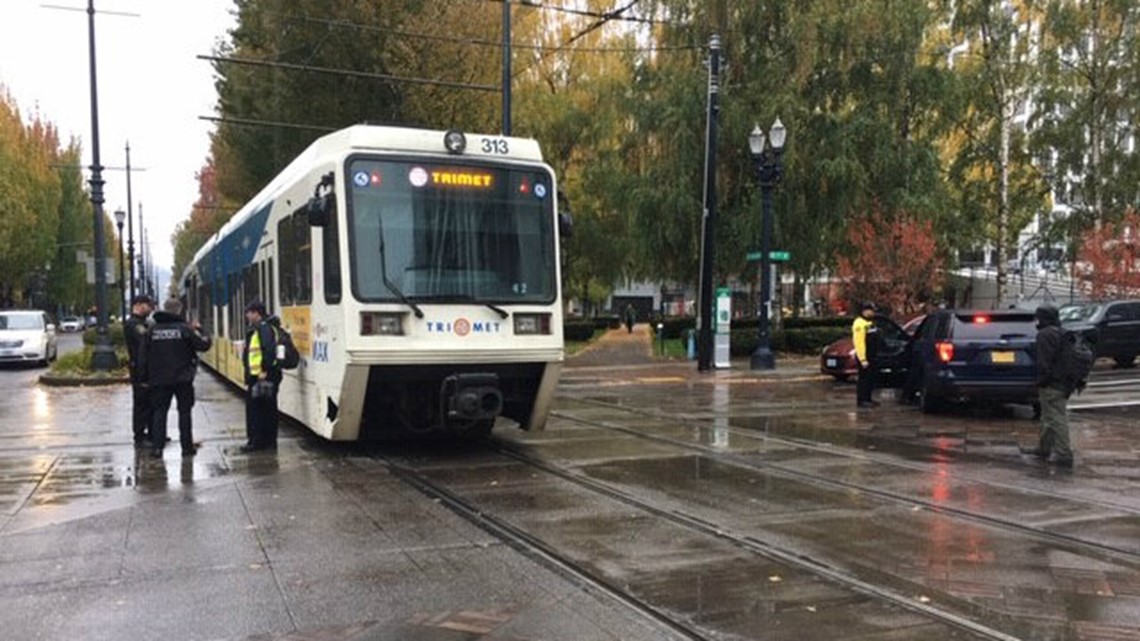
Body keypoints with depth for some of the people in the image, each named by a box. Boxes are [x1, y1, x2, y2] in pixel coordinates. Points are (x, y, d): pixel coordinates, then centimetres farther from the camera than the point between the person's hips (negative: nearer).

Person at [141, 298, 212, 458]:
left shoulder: (153, 330, 2)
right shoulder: (184, 328, -9)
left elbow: (145, 356, 5)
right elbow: (203, 345, -6)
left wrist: (148, 376, 13)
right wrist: (199, 332, 12)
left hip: (159, 379, 2)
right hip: (182, 378, -2)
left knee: (159, 411, 9)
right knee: (184, 411, 6)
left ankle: (156, 446, 3)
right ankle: (187, 446, 8)